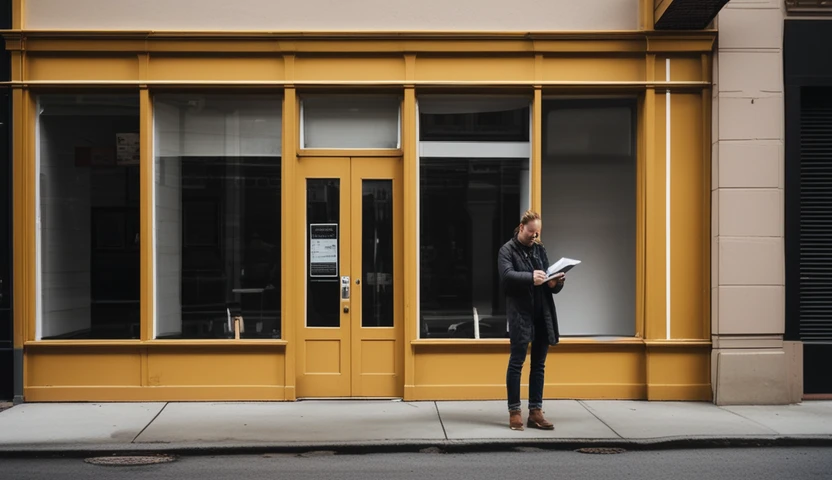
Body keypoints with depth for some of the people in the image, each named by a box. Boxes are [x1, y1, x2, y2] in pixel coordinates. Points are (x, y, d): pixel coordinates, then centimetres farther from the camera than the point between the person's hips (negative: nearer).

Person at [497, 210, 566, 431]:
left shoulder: (540, 249, 14)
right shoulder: (508, 250, -2)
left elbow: (548, 279, 14)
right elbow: (506, 276, -18)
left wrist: (556, 282, -9)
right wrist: (530, 277, -34)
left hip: (543, 313, 6)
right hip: (520, 314, -6)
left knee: (539, 364, 8)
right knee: (516, 362, -1)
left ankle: (535, 411, 14)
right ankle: (514, 411, 6)